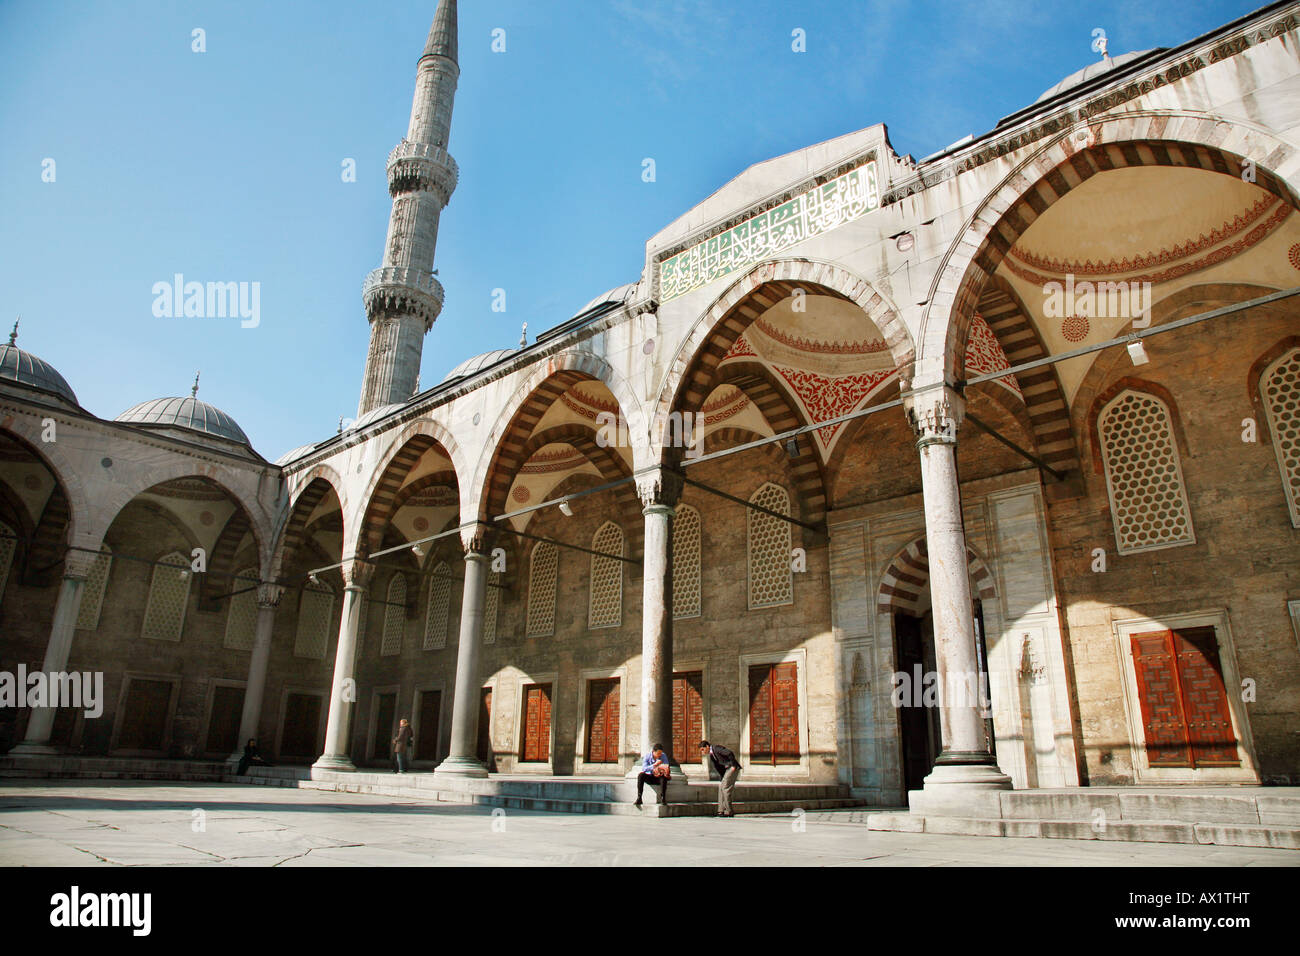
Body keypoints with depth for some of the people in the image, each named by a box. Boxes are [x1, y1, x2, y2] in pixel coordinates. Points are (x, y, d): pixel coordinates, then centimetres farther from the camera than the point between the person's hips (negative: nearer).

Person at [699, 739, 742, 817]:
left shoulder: (716, 748, -16)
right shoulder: (711, 755, 14)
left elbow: (730, 753, -27)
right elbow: (717, 767, 19)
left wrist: (733, 766, -20)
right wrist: (723, 777, 13)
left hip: (733, 768, -10)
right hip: (727, 769, 10)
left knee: (725, 788, -9)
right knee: (721, 787, 7)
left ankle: (729, 811, -3)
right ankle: (721, 810, 10)